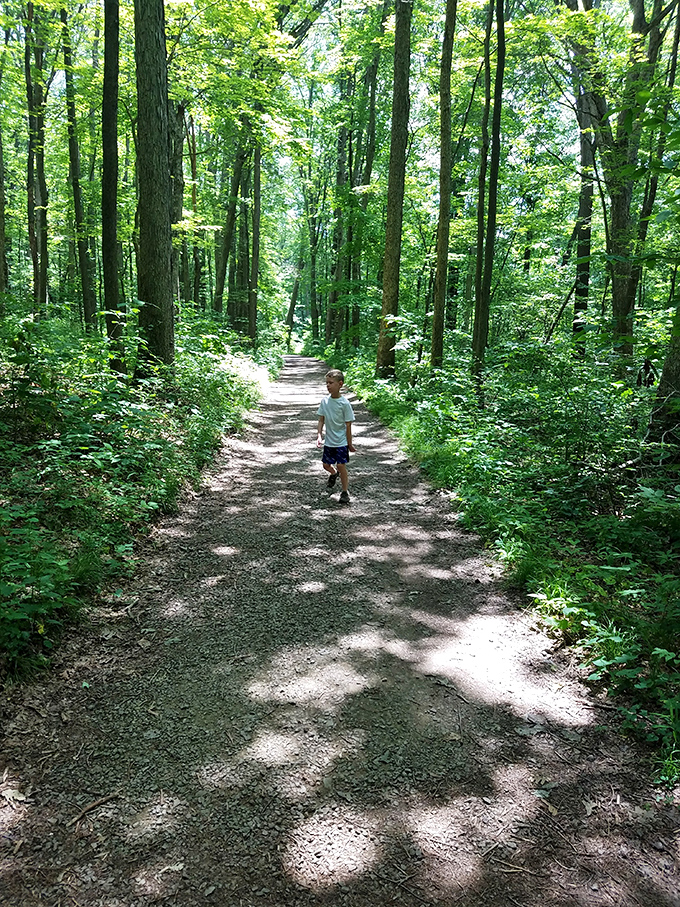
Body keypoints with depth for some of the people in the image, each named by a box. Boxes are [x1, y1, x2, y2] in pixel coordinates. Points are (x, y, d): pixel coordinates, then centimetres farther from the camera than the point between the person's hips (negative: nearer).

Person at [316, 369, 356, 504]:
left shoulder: (344, 403, -14)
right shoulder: (325, 401, -2)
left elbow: (348, 425, -9)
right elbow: (321, 420, 4)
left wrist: (350, 444, -6)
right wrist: (319, 436, -8)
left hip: (341, 442, -5)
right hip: (329, 441, 5)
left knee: (341, 465, -8)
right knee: (326, 464, 14)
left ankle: (345, 492, 8)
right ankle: (333, 474, 49)